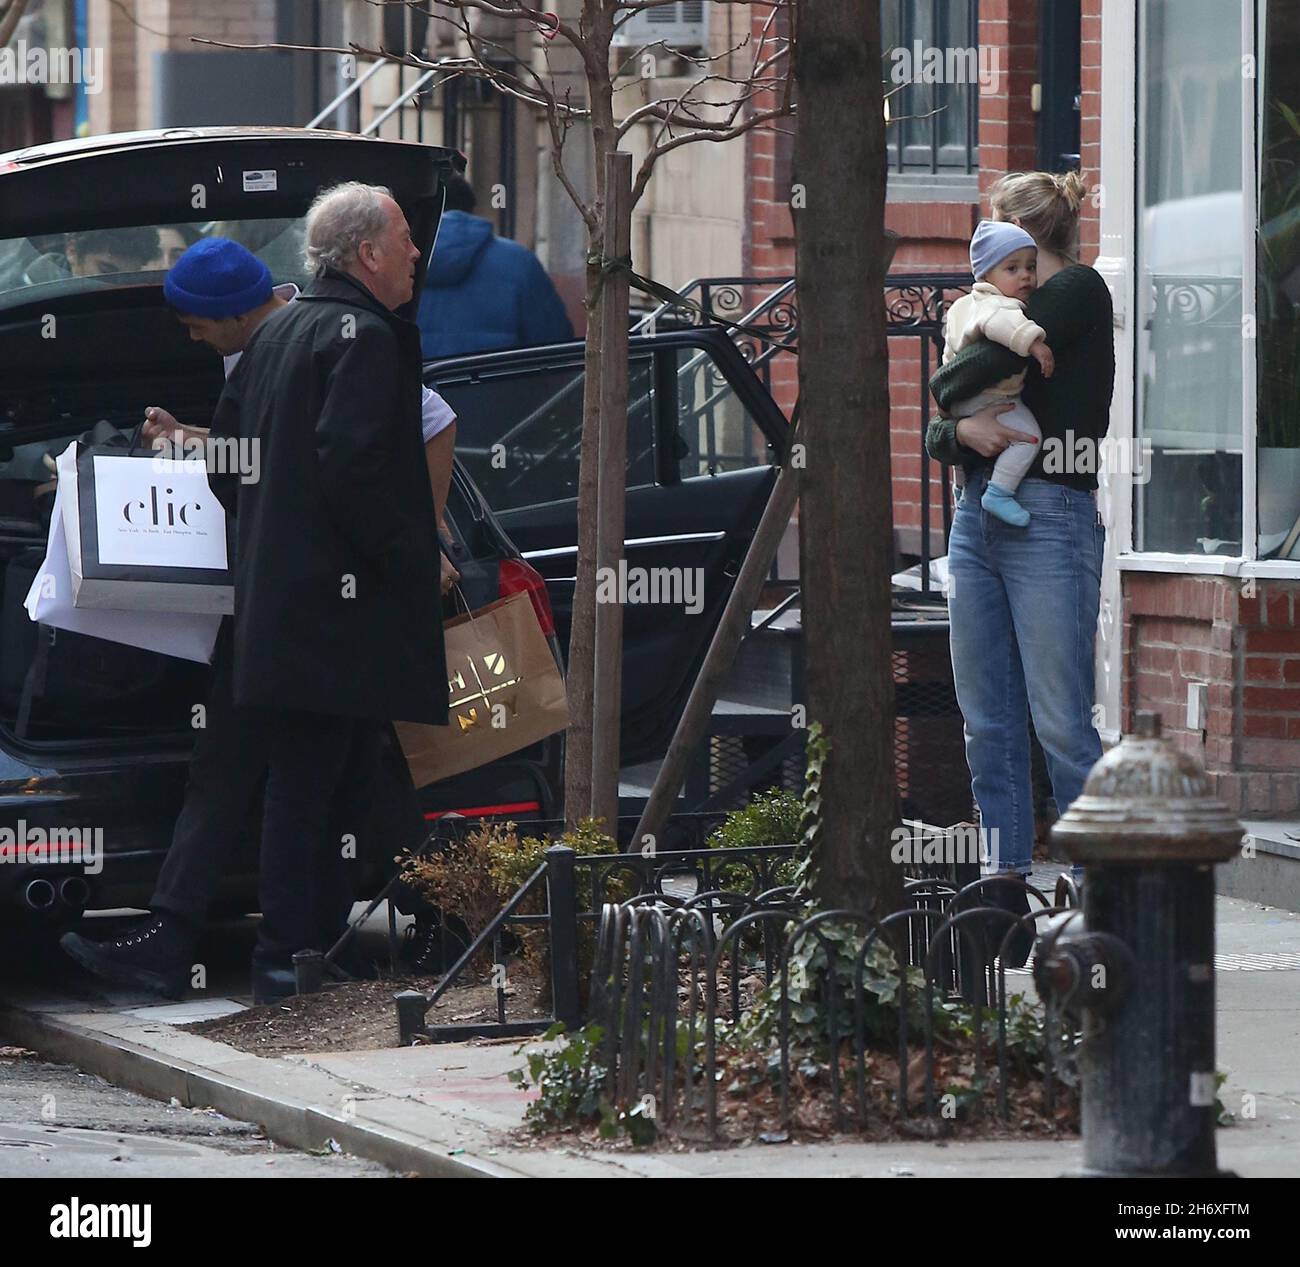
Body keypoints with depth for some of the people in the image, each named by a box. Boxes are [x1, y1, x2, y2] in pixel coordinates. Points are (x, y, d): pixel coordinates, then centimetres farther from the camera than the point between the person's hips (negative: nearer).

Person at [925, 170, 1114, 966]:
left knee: (1061, 722, -10)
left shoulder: (1079, 291, -2)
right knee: (988, 722, 5)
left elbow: (990, 365, -16)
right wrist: (962, 428, -8)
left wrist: (948, 388, 5)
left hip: (1051, 520, -8)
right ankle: (1009, 909, 7)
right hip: (979, 519, 8)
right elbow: (936, 435, 15)